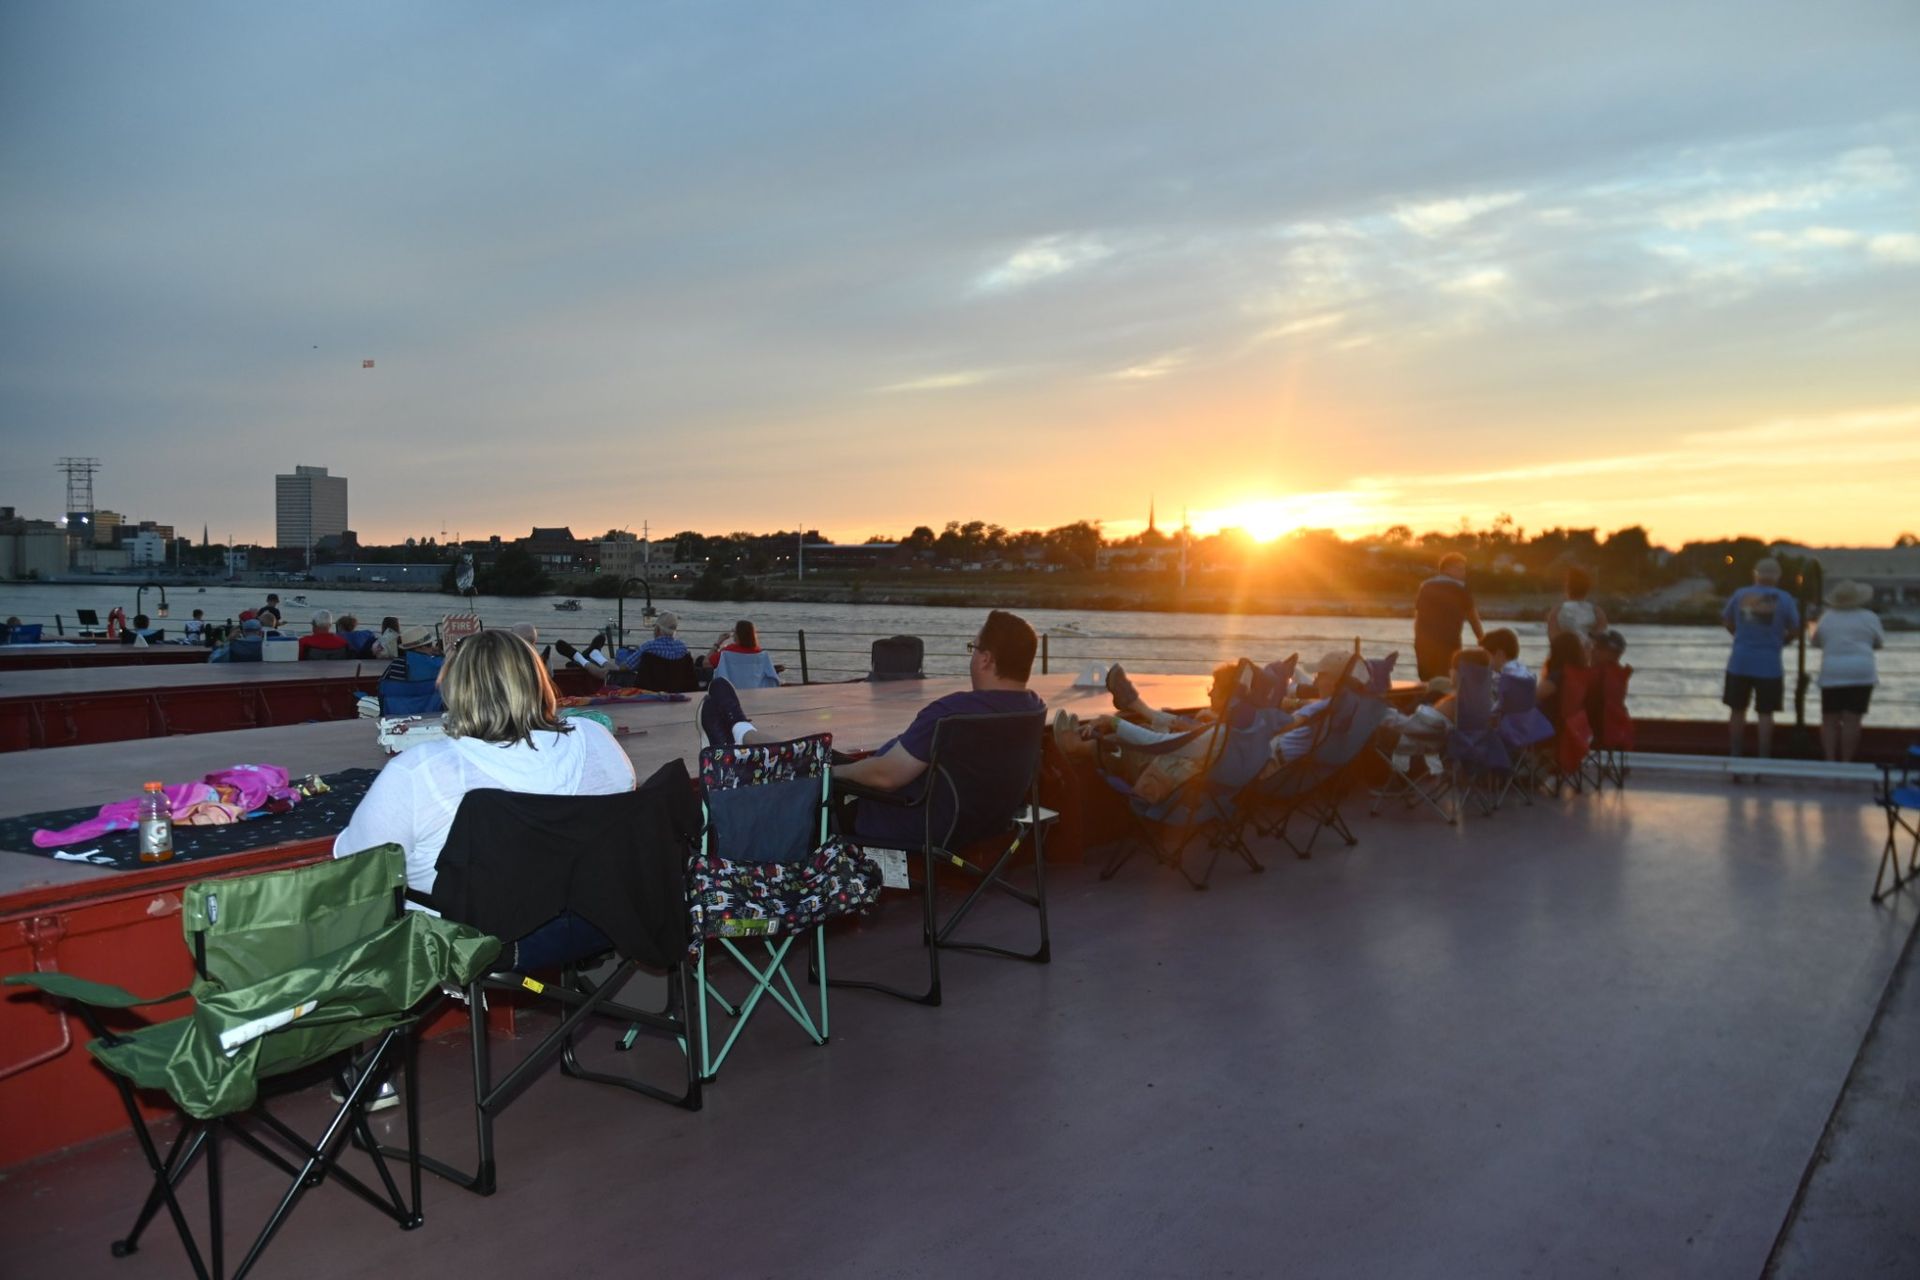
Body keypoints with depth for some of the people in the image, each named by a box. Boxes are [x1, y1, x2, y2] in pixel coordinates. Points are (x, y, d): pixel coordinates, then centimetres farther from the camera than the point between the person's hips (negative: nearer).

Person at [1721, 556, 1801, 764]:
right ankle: (1763, 762, 5)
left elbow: (1726, 621, 11)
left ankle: (1735, 759, 15)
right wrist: (1779, 642, 17)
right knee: (1765, 714, 5)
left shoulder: (1740, 595, -1)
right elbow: (1795, 630, -2)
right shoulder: (1784, 599, -6)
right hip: (1769, 664, -1)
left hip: (1740, 662, 1)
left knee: (1737, 710, 11)